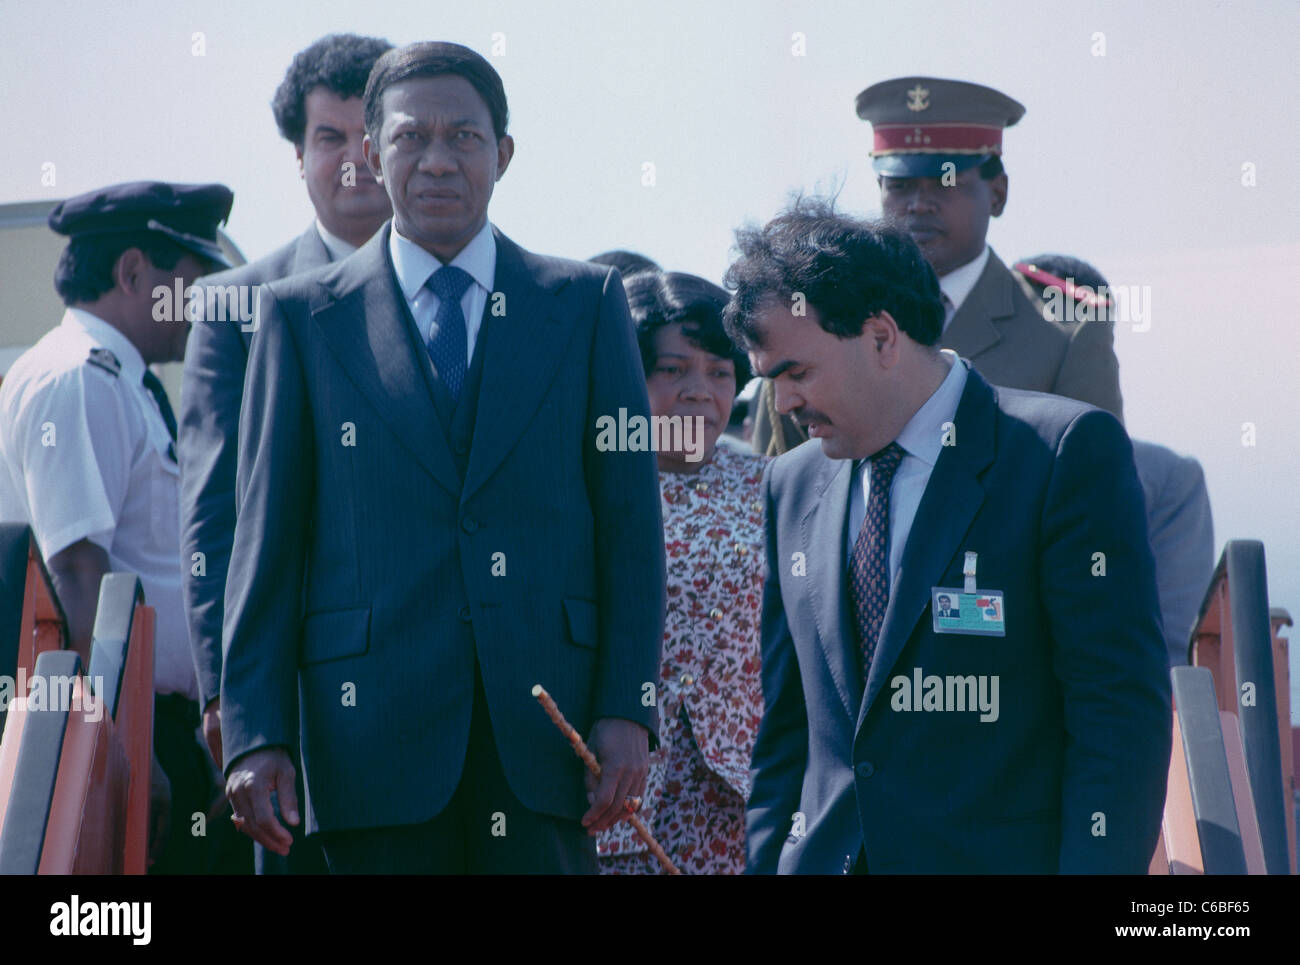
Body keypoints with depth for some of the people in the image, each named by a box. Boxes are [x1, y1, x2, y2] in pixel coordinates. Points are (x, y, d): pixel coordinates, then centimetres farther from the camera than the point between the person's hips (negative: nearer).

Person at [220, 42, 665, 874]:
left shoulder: (587, 304, 11)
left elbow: (631, 518, 7)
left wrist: (627, 710, -3)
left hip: (546, 716, 1)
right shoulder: (303, 317, 9)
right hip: (377, 732, 0)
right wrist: (256, 735, -3)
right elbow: (267, 539, 6)